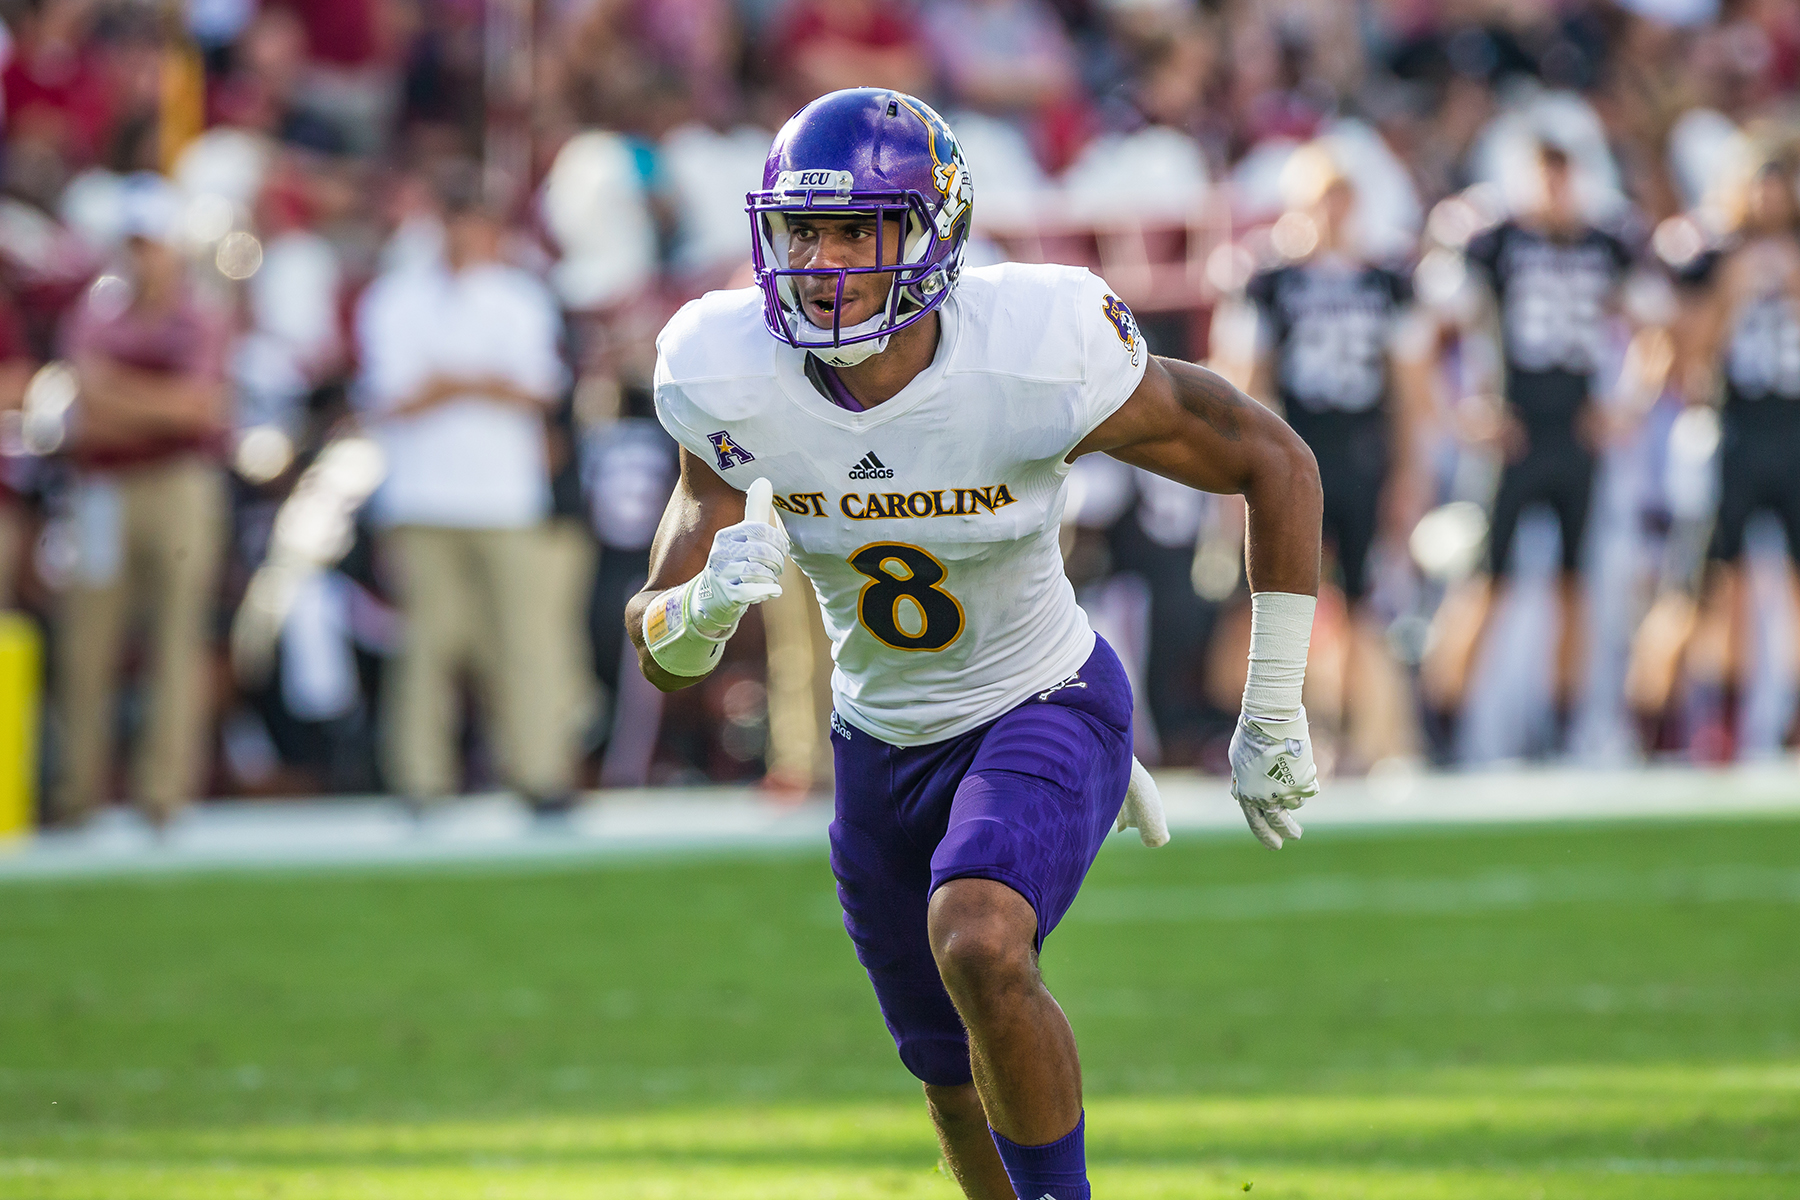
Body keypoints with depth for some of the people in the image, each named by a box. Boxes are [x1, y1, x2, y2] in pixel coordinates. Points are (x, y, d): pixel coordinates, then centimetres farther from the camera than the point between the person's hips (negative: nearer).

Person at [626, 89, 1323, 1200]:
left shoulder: (1038, 357, -27)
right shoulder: (733, 383, -18)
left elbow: (1274, 462, -14)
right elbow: (661, 651, -12)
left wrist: (1272, 718, -10)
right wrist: (707, 602, -37)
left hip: (1043, 705, -4)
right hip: (882, 742, 4)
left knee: (979, 944, -33)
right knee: (962, 1088, 15)